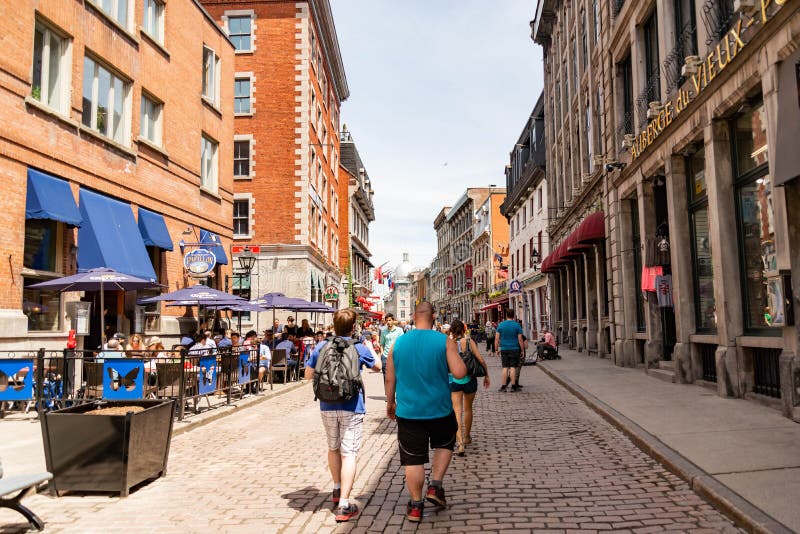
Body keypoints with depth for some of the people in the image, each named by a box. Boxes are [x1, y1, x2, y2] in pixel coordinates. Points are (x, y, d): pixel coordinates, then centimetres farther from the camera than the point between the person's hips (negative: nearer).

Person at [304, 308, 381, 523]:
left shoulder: (321, 346, -2)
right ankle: (344, 505, -7)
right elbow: (378, 367, 10)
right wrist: (370, 347, 25)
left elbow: (308, 374, 6)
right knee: (349, 454, -2)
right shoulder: (359, 348, -7)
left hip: (327, 406, 4)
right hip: (351, 408, -3)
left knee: (333, 448, 22)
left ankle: (337, 490, 39)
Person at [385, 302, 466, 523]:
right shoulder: (445, 341, -9)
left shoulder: (398, 343, -2)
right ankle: (435, 486, 17)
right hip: (439, 408, -1)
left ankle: (415, 505, 17)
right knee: (444, 444, 26)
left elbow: (390, 379, 3)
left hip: (408, 410, 1)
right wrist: (455, 356, 6)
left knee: (413, 459, 9)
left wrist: (390, 402, 17)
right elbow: (460, 373, -14)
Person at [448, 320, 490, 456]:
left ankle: (460, 442, -17)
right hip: (469, 379, 1)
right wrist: (486, 375, 4)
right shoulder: (469, 342, -6)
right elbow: (481, 360, -9)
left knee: (457, 411, -2)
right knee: (468, 409, 20)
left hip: (453, 380, -1)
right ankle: (466, 437, 37)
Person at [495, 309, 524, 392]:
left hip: (504, 349, 2)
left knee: (505, 368, 6)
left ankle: (503, 386, 4)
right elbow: (520, 339, -4)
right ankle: (513, 386, 2)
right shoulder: (517, 325, -4)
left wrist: (497, 349, 8)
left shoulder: (500, 325, 2)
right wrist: (522, 350, 4)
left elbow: (497, 338, 1)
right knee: (513, 367, 1)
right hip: (514, 349, -2)